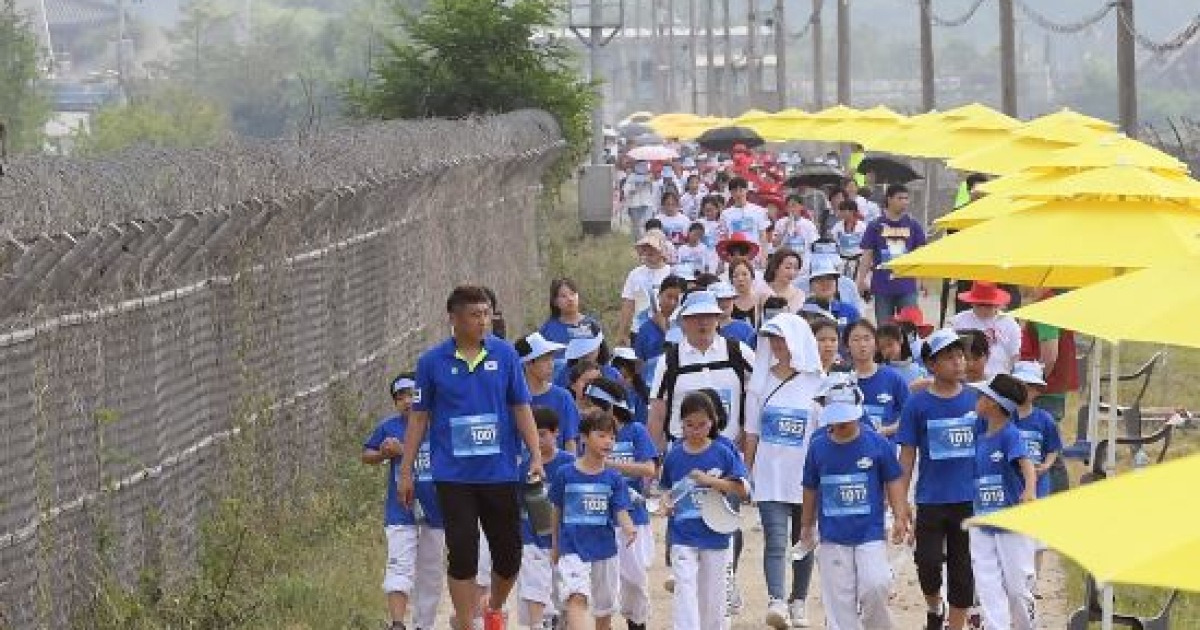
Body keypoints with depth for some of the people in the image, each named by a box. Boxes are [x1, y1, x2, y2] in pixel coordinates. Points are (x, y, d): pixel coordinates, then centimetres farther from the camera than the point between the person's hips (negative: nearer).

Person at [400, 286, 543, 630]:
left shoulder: (505, 354, 1)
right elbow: (419, 417, 4)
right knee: (462, 553, -3)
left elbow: (521, 408, 5)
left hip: (500, 472, 2)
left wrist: (536, 456, -3)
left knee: (509, 554, 7)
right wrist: (405, 472, 3)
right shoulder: (432, 362, -1)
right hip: (453, 476, -1)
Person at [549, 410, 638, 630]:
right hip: (572, 550, -3)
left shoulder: (614, 479, 0)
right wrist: (555, 546, 14)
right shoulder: (564, 474, -3)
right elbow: (557, 511, 8)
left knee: (604, 611, 13)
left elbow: (621, 512, -6)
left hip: (605, 551, 3)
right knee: (577, 600, -23)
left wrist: (628, 529, -29)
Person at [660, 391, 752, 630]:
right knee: (685, 592, -12)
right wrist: (667, 505, -6)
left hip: (715, 536, 0)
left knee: (712, 596, 11)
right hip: (683, 537, 0)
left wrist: (710, 480, -21)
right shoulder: (674, 456, 2)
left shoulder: (723, 454, -4)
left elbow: (743, 489, -10)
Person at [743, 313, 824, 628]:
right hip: (770, 477, 0)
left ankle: (798, 602, 25)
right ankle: (776, 600, -25)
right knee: (775, 540, -13)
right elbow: (751, 433, 8)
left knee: (803, 542, 12)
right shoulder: (761, 382, 3)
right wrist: (747, 473, 6)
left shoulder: (815, 384, -2)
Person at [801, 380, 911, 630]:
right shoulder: (818, 447, 2)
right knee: (838, 600, 2)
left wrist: (900, 518, -4)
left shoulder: (878, 444, -3)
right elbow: (811, 489, 13)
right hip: (832, 538, 2)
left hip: (871, 535, -2)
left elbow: (893, 482, 4)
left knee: (875, 586, -17)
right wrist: (806, 526, 18)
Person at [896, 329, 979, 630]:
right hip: (931, 500, -2)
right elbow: (907, 455, 0)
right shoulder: (917, 404, -3)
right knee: (928, 562, -6)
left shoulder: (976, 400, 2)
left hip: (970, 501, 2)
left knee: (962, 571, 5)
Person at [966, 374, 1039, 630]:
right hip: (982, 523, 6)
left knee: (1017, 585, 4)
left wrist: (1029, 491, -49)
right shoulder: (980, 428, 5)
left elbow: (1025, 463, -28)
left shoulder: (1010, 434, -15)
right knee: (987, 585, -1)